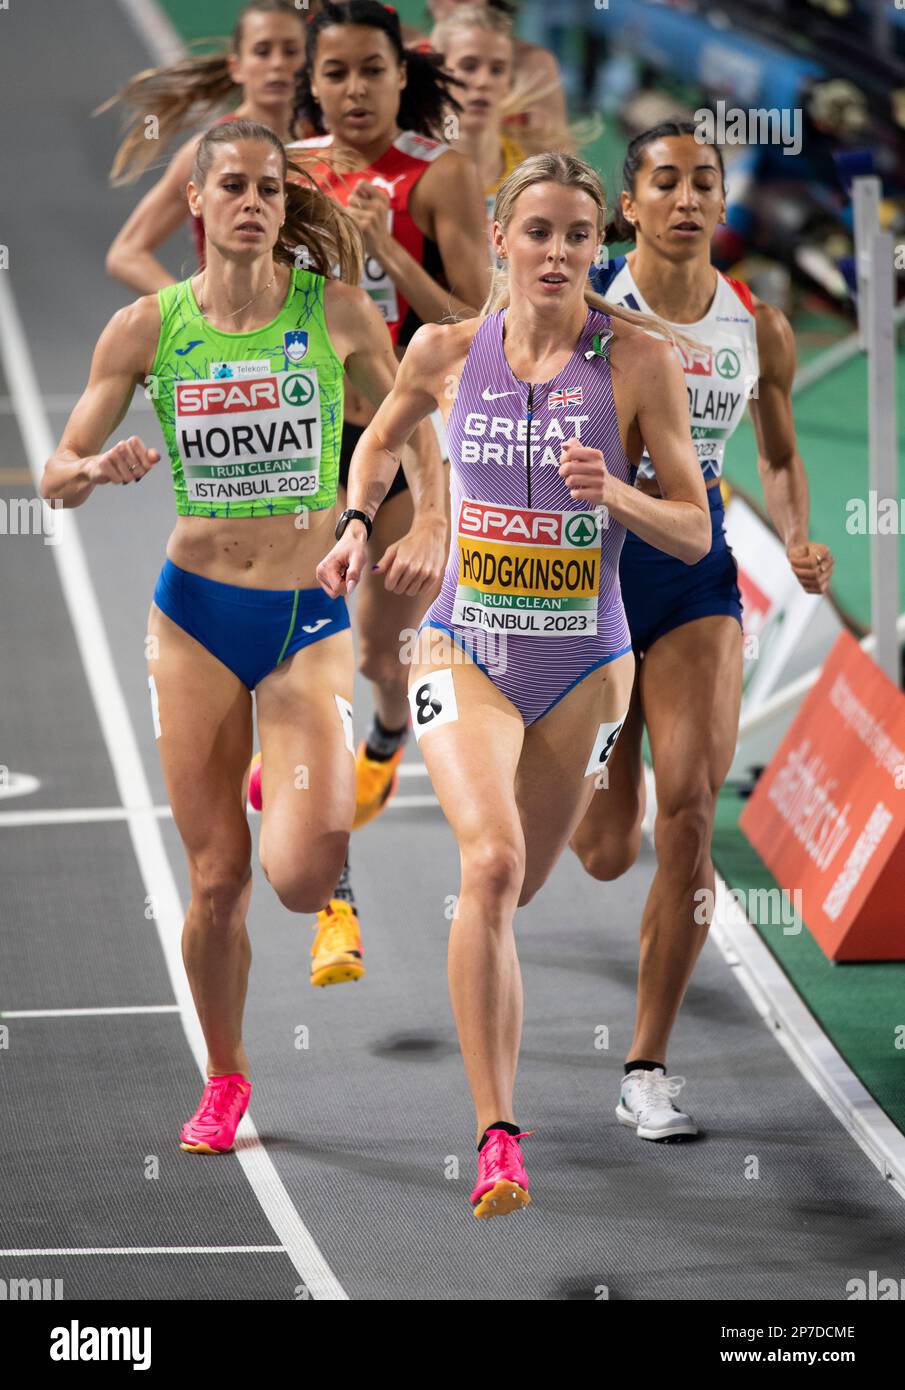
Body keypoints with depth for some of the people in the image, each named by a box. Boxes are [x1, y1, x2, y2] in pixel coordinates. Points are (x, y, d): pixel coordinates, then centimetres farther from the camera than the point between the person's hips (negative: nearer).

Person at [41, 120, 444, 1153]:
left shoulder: (335, 311, -4)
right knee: (216, 879, 1)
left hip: (311, 615, -1)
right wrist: (100, 468, -19)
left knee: (299, 875, -15)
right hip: (197, 612, 1)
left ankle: (337, 801, 23)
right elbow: (57, 477, 3)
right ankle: (223, 1079, 23)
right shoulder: (148, 326, -1)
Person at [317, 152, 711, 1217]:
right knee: (492, 862, -24)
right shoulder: (448, 351, -1)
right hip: (465, 649, -1)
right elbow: (380, 438, 22)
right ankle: (496, 1140, -26)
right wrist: (357, 525, 6)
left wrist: (612, 495, -22)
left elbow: (693, 535, -4)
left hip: (583, 665, 1)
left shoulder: (638, 358, -7)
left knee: (512, 888, 13)